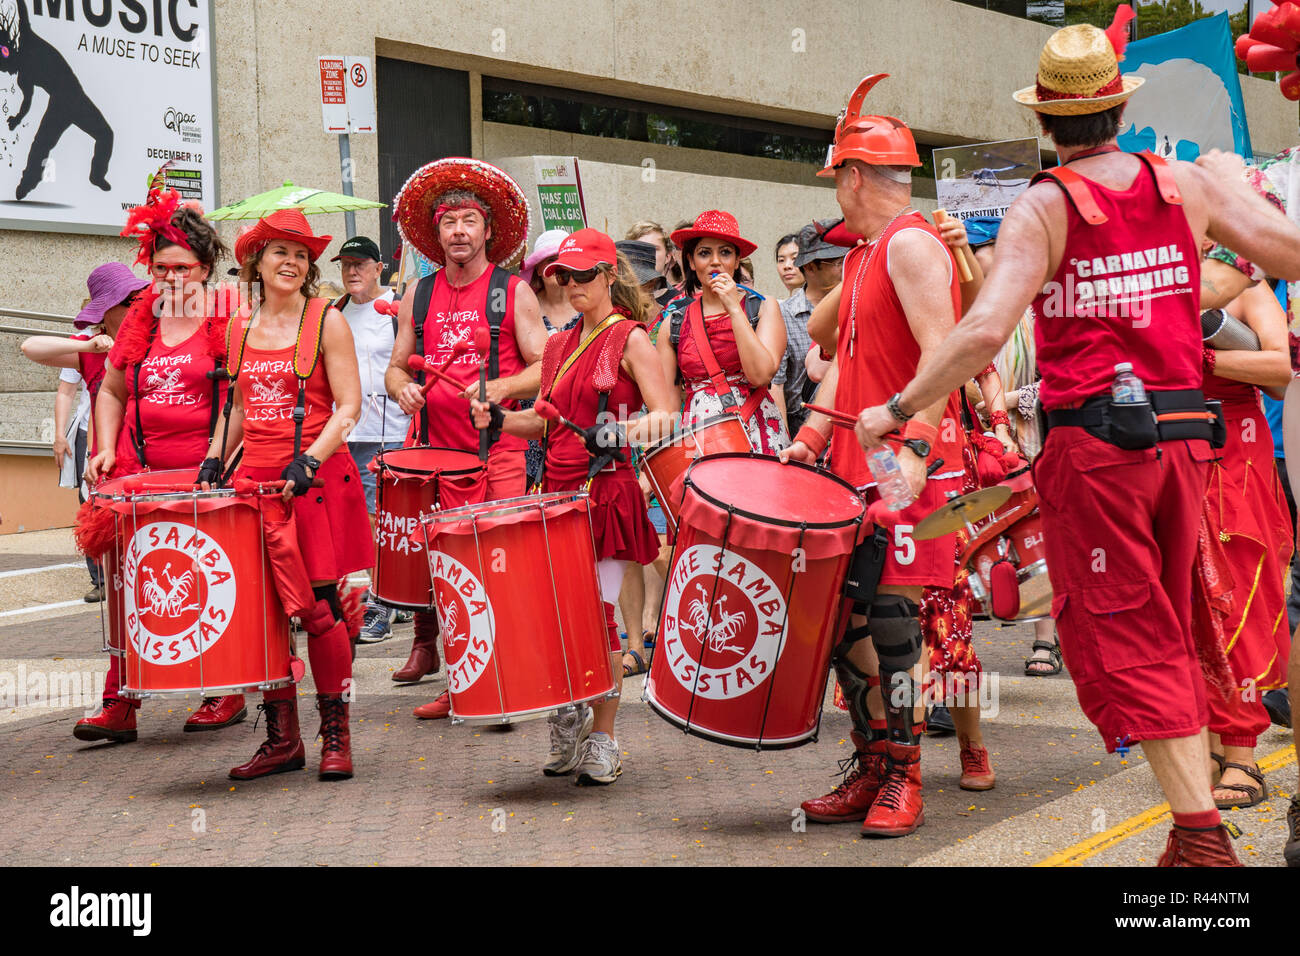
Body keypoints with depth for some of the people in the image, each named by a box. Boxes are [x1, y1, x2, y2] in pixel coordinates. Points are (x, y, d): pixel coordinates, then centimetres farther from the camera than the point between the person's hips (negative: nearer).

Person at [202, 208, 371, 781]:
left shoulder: (326, 321, -1)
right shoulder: (240, 328, 14)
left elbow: (348, 406, -6)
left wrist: (308, 461, -18)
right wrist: (214, 459, 11)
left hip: (316, 481, -5)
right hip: (255, 478, 5)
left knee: (317, 608, -5)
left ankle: (335, 734, 9)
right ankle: (281, 739, 12)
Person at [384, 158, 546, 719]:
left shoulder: (514, 293, 4)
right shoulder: (418, 297, 14)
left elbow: (544, 368, 1)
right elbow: (395, 367, 19)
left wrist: (500, 387, -17)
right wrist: (403, 389, -4)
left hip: (495, 449, -3)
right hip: (429, 446, 3)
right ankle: (425, 646, 21)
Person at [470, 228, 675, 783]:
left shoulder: (629, 339, -3)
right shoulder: (560, 347, 17)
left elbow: (667, 418, -12)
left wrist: (624, 432, -30)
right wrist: (498, 420, 5)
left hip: (608, 493, -6)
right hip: (559, 490, 6)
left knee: (596, 610, -7)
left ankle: (602, 741, 4)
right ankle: (568, 719, 22)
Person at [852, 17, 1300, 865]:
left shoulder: (1042, 208, -7)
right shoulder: (1186, 184, 3)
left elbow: (985, 332, -18)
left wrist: (897, 411, -9)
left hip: (1093, 442, -4)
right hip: (1182, 435, 5)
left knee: (1123, 637, 2)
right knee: (1167, 630, 18)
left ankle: (1201, 834, -3)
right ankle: (1199, 821, 21)